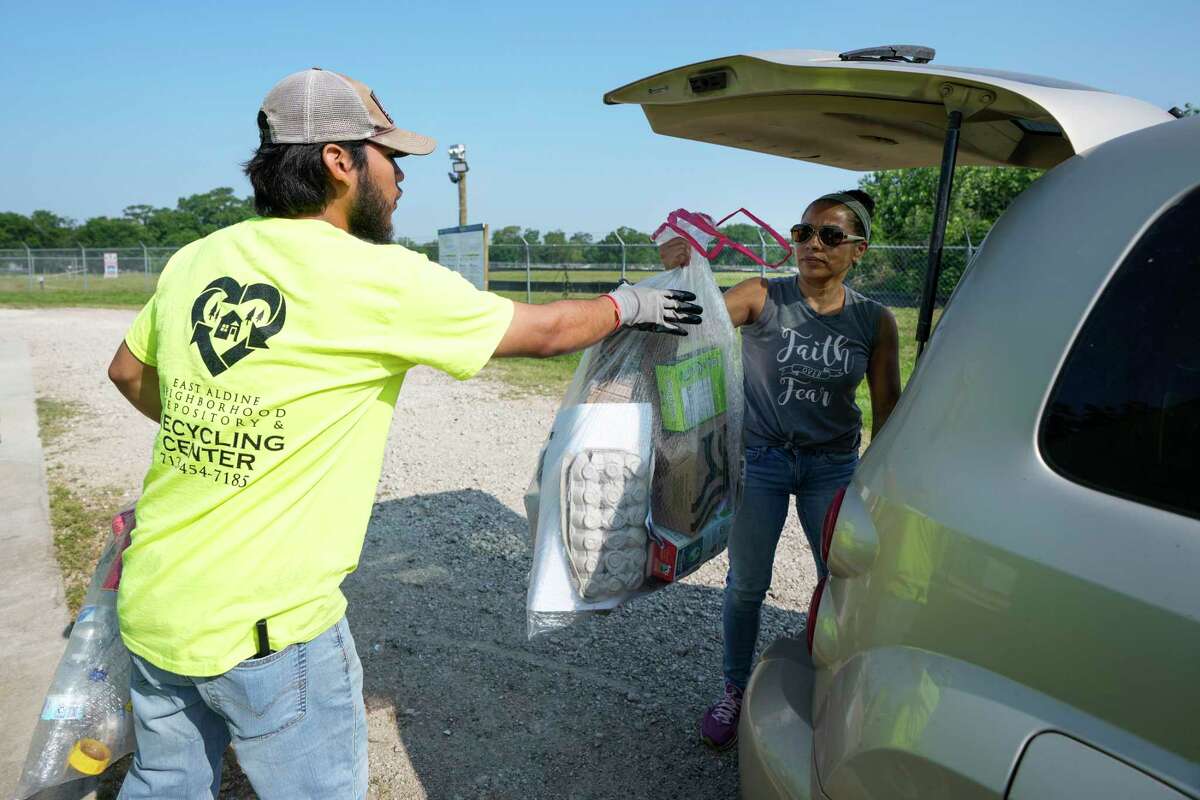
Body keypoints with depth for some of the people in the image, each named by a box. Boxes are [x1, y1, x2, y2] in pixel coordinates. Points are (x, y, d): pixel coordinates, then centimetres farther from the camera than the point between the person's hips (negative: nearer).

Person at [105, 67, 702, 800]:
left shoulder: (194, 260, 1)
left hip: (152, 602, 7)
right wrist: (627, 305, 12)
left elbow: (128, 373, 18)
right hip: (267, 624, -6)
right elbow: (544, 331, -5)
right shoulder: (382, 280, -16)